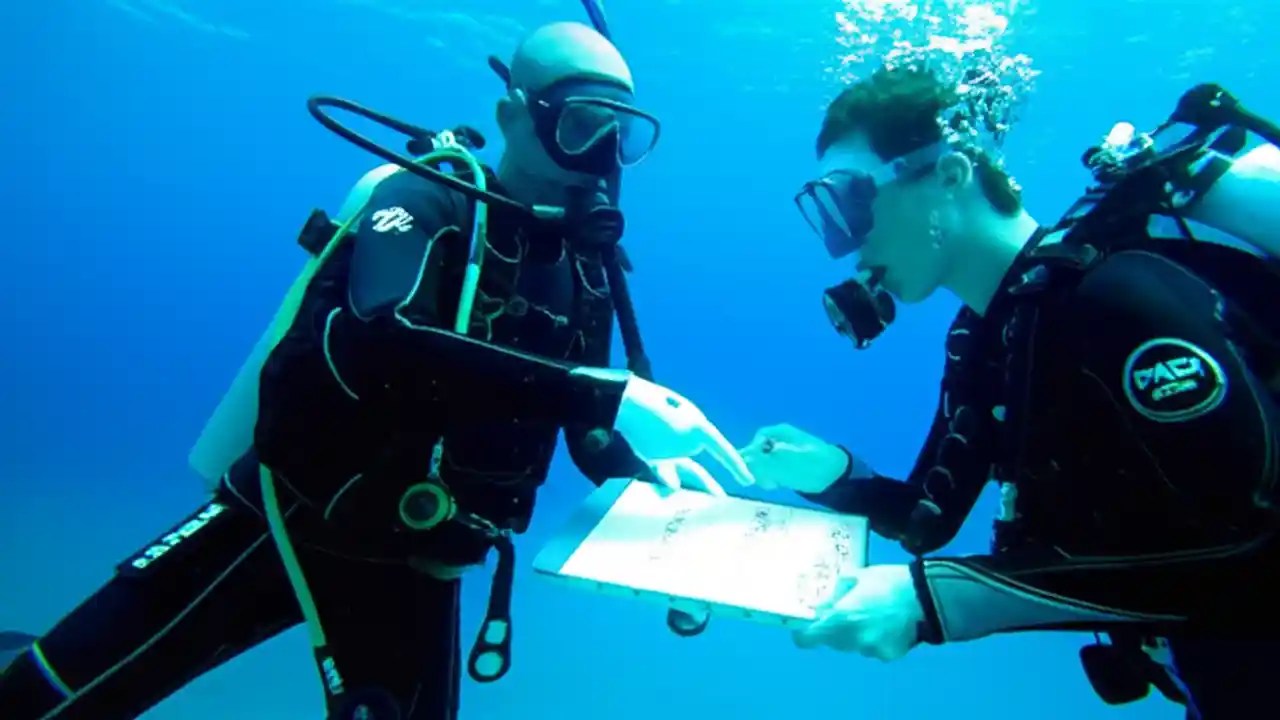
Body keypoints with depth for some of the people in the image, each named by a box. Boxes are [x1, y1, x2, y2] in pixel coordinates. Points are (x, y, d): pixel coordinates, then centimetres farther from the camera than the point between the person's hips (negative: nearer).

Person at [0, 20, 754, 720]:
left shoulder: (588, 275, 3)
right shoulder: (429, 202, -14)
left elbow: (584, 429, 8)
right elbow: (383, 346, -34)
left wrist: (648, 466, -14)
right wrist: (607, 394, -40)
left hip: (413, 565, 5)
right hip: (283, 524, -4)